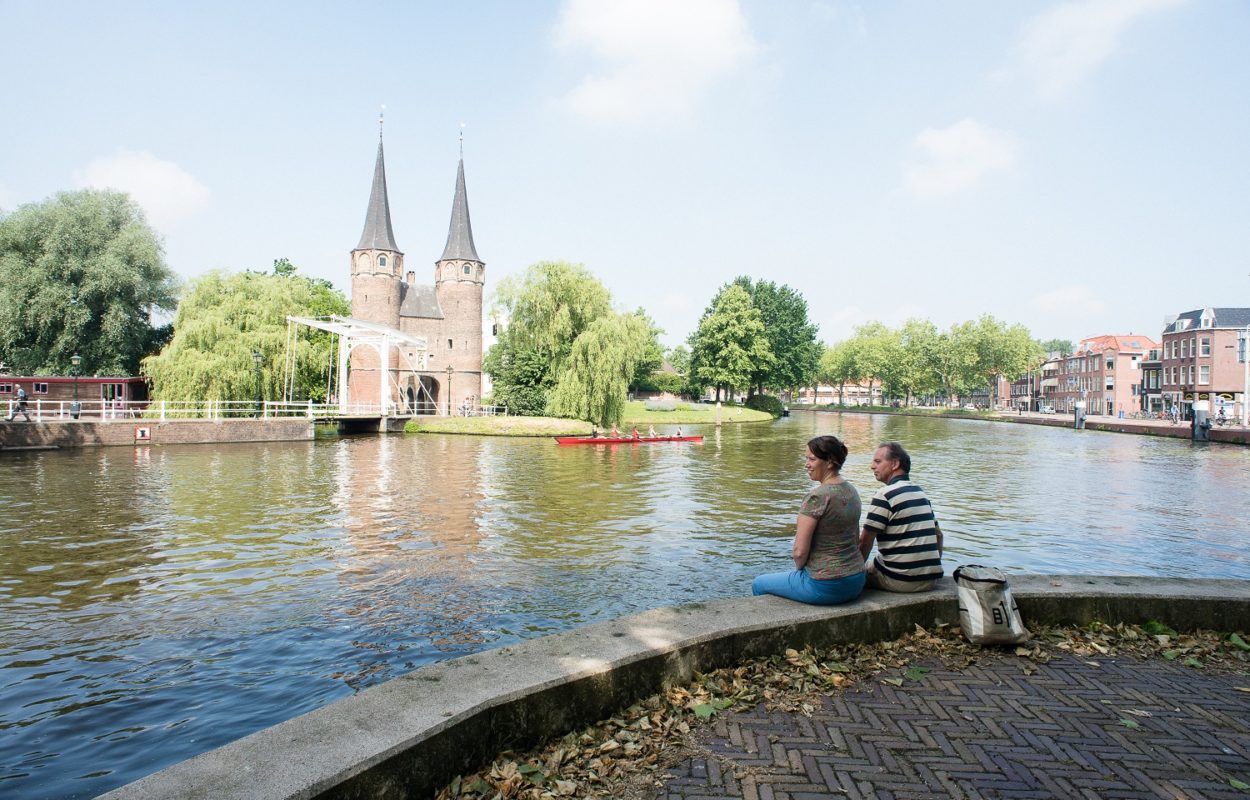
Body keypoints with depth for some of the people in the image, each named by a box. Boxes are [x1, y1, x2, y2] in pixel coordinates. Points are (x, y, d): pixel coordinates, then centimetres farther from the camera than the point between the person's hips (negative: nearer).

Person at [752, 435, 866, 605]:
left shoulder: (817, 497, -22)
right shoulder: (852, 491, 4)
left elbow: (800, 551, -20)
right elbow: (856, 541, 13)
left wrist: (799, 567, 0)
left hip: (825, 587, -8)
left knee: (759, 584, 15)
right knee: (791, 573, 34)